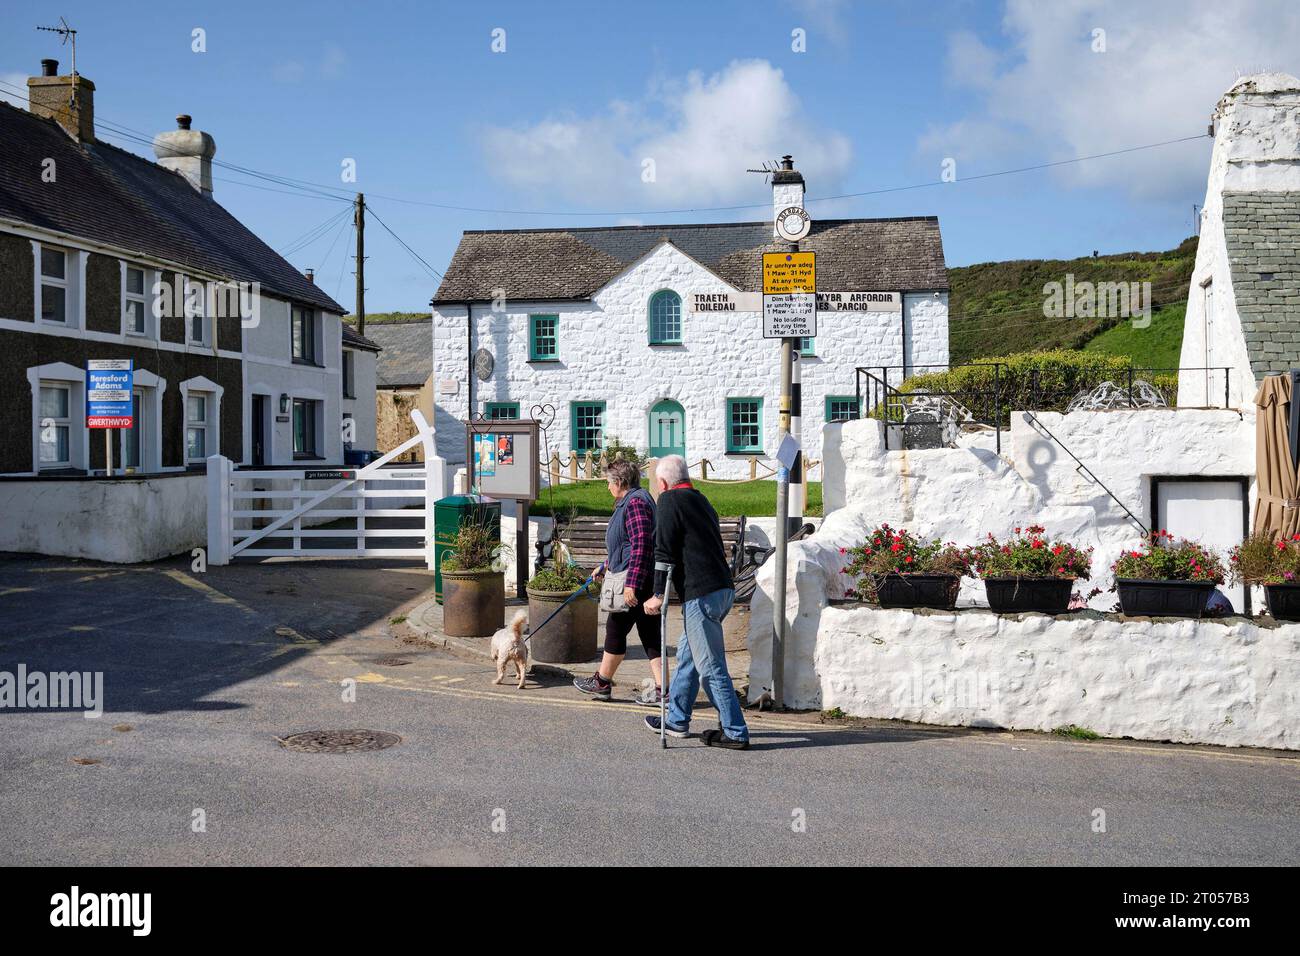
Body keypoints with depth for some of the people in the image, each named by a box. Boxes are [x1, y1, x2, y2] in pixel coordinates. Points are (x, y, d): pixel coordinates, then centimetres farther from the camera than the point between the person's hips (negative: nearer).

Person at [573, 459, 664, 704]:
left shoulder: (635, 502, -15)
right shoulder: (629, 501, 19)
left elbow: (641, 545, -24)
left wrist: (631, 584, -26)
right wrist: (607, 565, 40)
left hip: (636, 580, -10)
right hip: (644, 581, 10)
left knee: (616, 629, 3)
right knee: (649, 633, 7)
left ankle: (602, 682, 16)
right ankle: (661, 689, 6)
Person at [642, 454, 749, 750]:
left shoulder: (669, 500, -5)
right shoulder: (700, 500, 20)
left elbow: (664, 551, -11)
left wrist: (659, 595, -7)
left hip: (700, 593, -9)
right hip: (723, 589, 9)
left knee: (710, 667, -4)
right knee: (687, 654, 19)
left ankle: (736, 733, -1)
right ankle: (677, 720, 29)